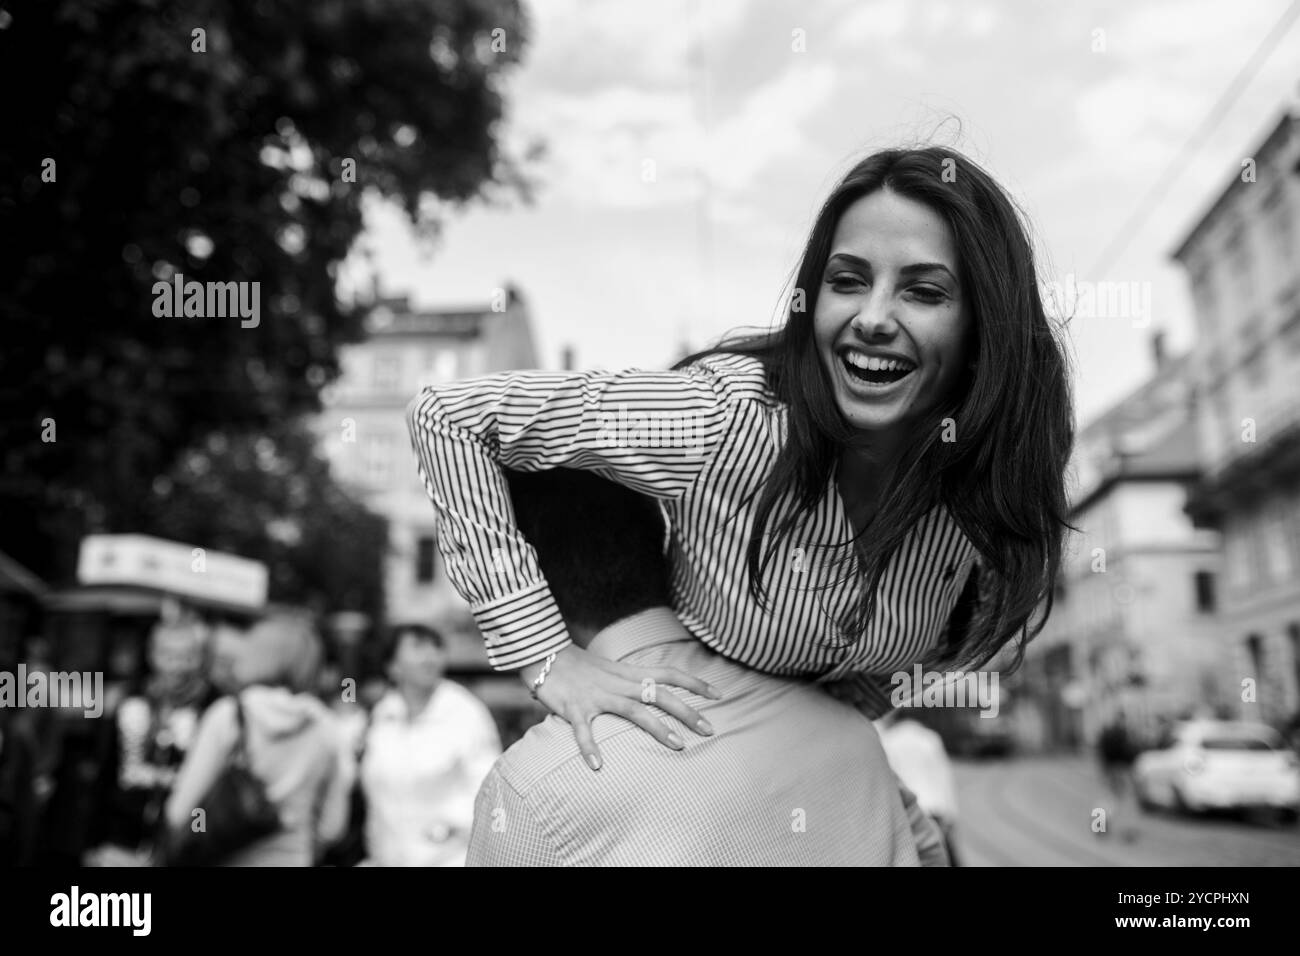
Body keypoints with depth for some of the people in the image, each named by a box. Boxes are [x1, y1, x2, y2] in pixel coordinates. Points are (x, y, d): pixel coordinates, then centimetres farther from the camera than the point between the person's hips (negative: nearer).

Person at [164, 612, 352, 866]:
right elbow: (332, 825, 2)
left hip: (228, 858, -2)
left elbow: (181, 811, -7)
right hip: (292, 860, 3)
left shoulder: (226, 715, -10)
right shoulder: (326, 729, -4)